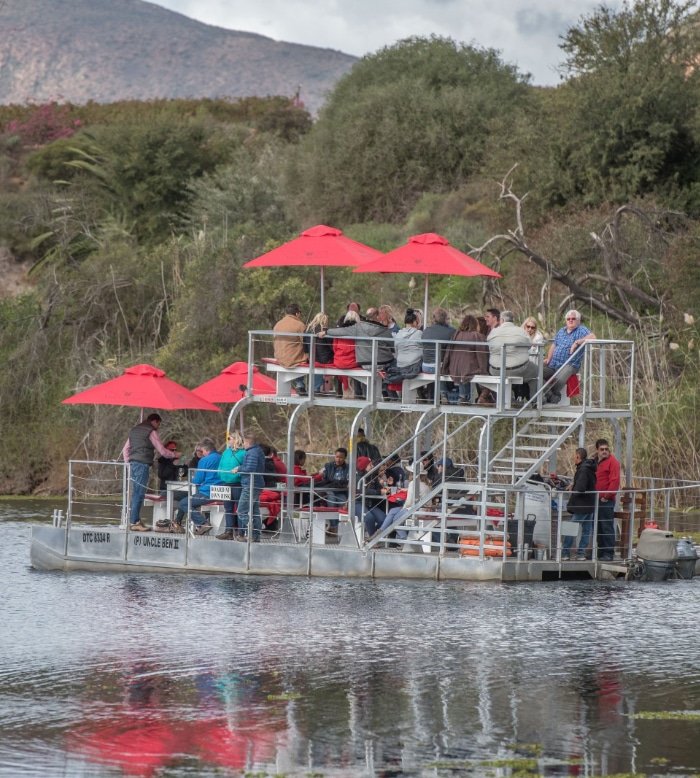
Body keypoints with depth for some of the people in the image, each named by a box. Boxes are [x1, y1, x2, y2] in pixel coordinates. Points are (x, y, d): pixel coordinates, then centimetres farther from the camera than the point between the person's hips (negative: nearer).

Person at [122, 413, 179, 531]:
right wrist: (175, 455, 12)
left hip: (132, 464, 8)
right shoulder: (151, 432, -4)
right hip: (143, 465, -8)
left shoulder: (134, 430, 20)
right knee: (139, 494, -8)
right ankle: (134, 522, -10)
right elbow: (162, 451, -3)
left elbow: (125, 450, 21)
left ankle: (133, 520, 11)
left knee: (135, 494, 11)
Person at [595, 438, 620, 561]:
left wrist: (606, 496, -15)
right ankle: (601, 552, 19)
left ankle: (609, 553, -8)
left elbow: (614, 481, -15)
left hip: (607, 500, -9)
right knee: (599, 527, 12)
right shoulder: (596, 462, 18)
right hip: (597, 500, 9)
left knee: (607, 527, -8)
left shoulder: (612, 462, -7)